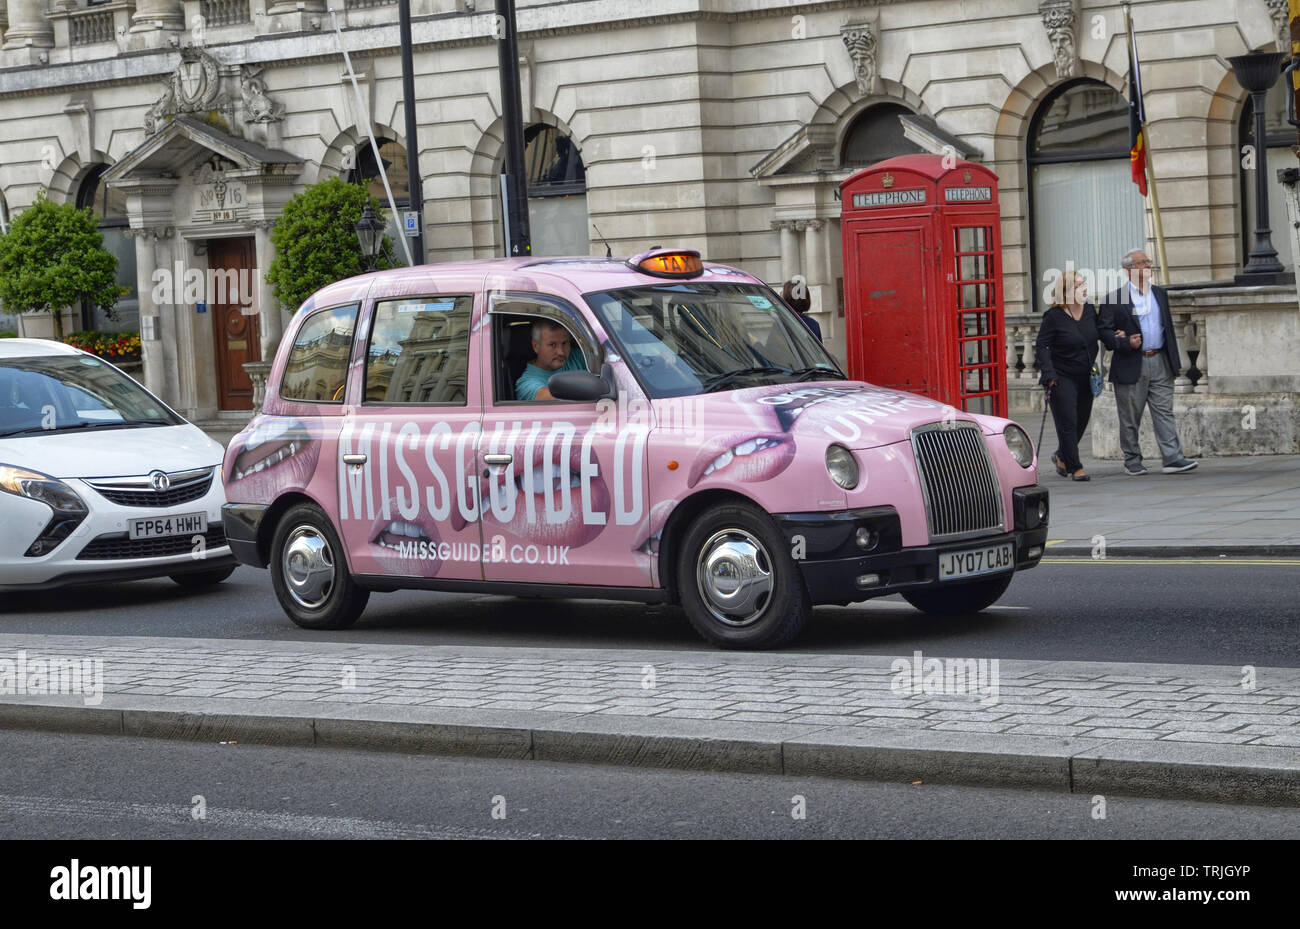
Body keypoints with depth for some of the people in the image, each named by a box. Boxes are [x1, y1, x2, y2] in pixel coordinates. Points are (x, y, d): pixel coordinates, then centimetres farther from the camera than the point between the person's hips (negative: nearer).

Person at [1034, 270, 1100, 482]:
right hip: (1062, 378, -6)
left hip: (1085, 378, 6)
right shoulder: (1053, 316, -13)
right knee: (1067, 423, -5)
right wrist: (1048, 373, -23)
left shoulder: (1090, 311, 4)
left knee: (1082, 420, 13)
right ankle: (1075, 467, 2)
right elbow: (1042, 345, -14)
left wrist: (1093, 366, 9)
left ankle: (1061, 456, 36)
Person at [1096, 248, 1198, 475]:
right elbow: (1102, 329, -6)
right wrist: (1125, 343, -19)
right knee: (1130, 418, 4)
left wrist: (1173, 360, 9)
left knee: (1164, 412, -2)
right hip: (1131, 366, -4)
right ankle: (1132, 461, 15)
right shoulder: (1115, 299, -4)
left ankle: (1173, 459, -7)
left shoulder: (1160, 294, 14)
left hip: (1160, 363, 4)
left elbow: (1168, 327, 19)